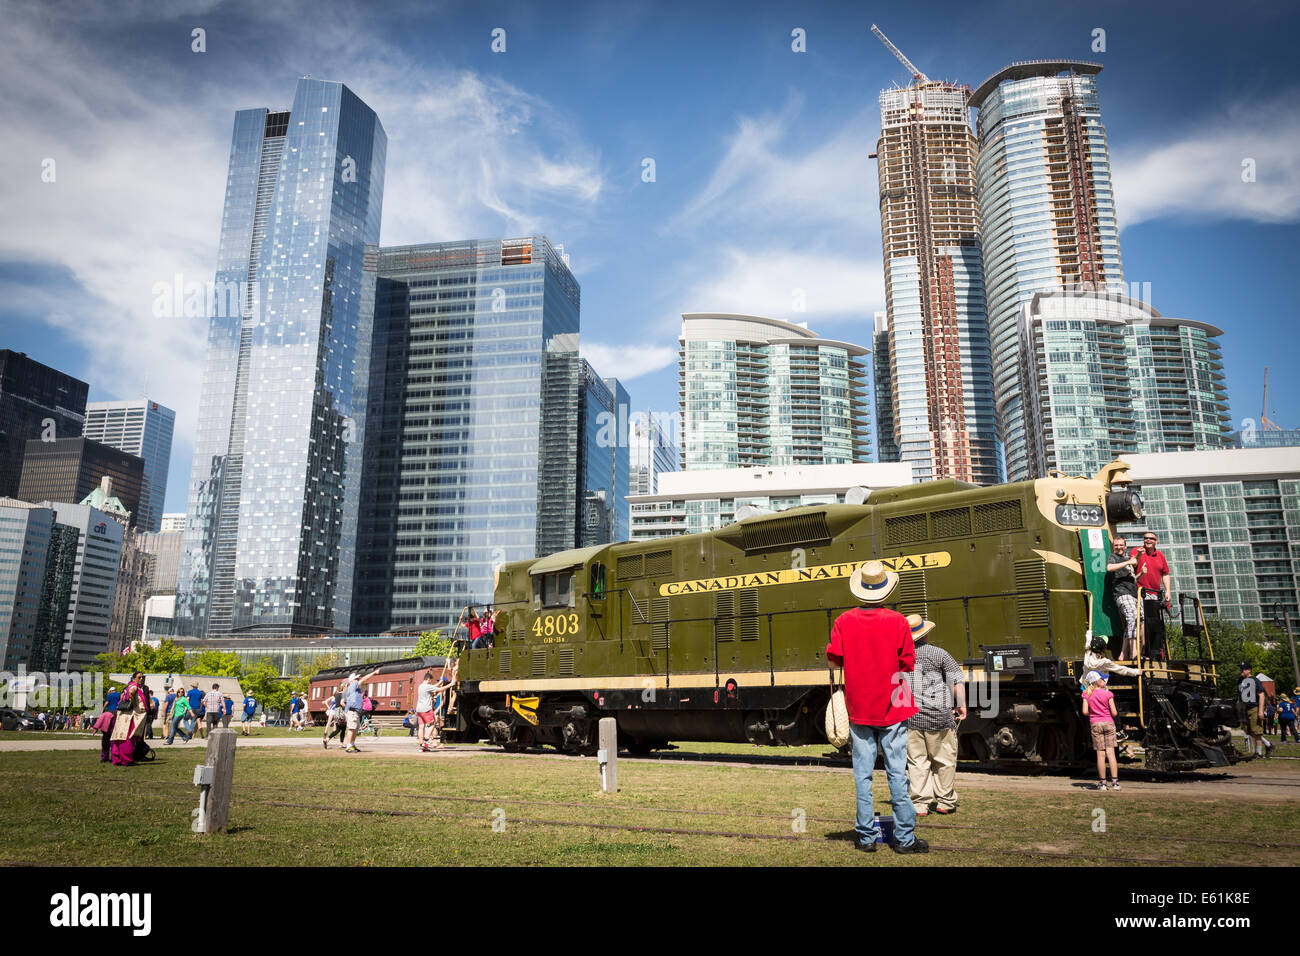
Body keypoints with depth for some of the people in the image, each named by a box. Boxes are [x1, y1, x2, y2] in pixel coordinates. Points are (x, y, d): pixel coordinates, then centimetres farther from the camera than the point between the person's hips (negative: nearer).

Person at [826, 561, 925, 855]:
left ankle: (867, 837, 12)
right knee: (897, 772, 4)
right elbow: (908, 664, -5)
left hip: (858, 708, 1)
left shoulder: (844, 621, -5)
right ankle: (904, 838, 9)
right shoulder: (897, 621, -8)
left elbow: (834, 660, -3)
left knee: (862, 773, 7)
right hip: (892, 708, -1)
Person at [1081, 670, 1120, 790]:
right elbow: (1114, 713, -7)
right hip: (1109, 723, -1)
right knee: (1111, 753, 1)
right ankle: (1115, 782, -2)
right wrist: (1117, 713, 16)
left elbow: (1085, 712, -6)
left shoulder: (1087, 695, 0)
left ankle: (1102, 783, 6)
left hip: (1095, 724, 1)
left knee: (1100, 754, 4)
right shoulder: (1108, 694, -5)